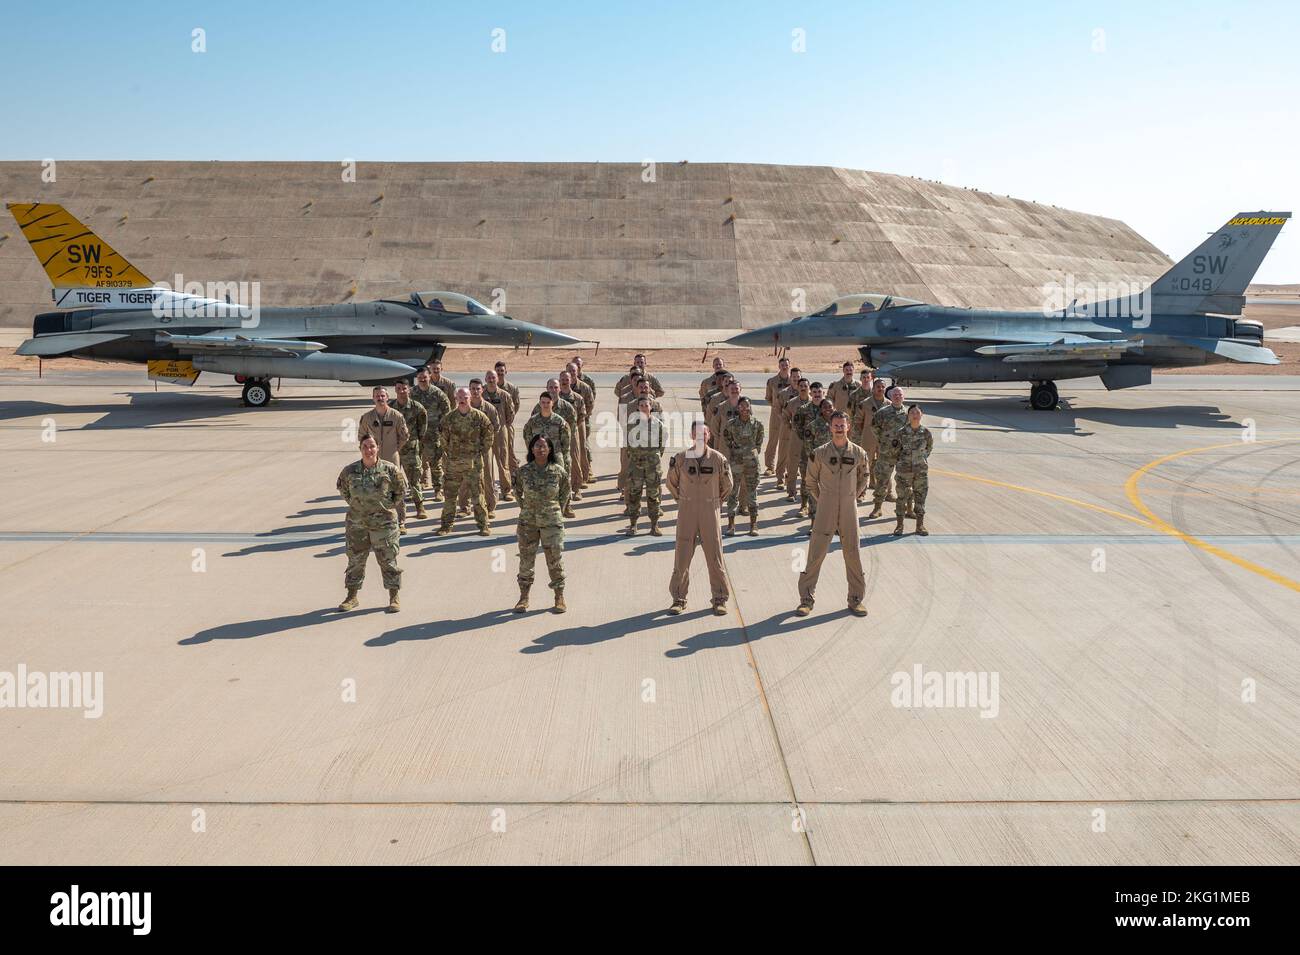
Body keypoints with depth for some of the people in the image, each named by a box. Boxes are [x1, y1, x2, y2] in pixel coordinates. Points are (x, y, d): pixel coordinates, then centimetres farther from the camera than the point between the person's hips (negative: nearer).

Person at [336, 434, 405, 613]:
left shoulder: (389, 469, -10)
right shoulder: (350, 471, -4)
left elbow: (401, 491, 4)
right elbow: (342, 488, 16)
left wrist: (389, 507, 4)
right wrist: (354, 505, 10)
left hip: (383, 523, -2)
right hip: (356, 523, 2)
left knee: (388, 560, 4)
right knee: (355, 560, 10)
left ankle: (394, 598, 16)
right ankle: (352, 597, 24)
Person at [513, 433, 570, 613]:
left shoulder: (558, 471, -5)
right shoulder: (523, 471, -3)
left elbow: (565, 492, 12)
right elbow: (518, 492, 14)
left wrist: (558, 510, 9)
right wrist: (525, 508, 9)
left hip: (551, 521, -1)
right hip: (528, 522, 1)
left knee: (555, 559, 2)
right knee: (526, 559, 7)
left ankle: (559, 597, 15)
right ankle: (524, 597, 19)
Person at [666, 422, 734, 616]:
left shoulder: (718, 459, -3)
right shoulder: (680, 458, -3)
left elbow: (727, 485, 12)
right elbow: (671, 482, 13)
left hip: (710, 514, 0)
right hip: (686, 514, 0)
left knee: (715, 557, 3)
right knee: (682, 558, 3)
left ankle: (719, 599, 15)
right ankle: (678, 599, 14)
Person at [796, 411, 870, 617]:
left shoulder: (858, 453, 2)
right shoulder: (819, 453, -2)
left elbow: (863, 479, 17)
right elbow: (811, 481, 9)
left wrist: (851, 497, 13)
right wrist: (822, 499, 8)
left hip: (849, 509, 1)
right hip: (825, 510, -1)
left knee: (853, 554, 5)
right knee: (816, 553, -1)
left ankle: (856, 599, 18)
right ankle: (806, 599, 8)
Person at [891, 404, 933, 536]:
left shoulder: (926, 433, -4)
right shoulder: (901, 433, -7)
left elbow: (929, 448, 12)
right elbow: (896, 451, 4)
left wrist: (921, 459, 13)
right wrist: (901, 462, 9)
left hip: (921, 470, 1)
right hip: (904, 470, -1)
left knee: (920, 496, 6)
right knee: (902, 496, 4)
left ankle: (920, 525, 16)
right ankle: (899, 525, 15)